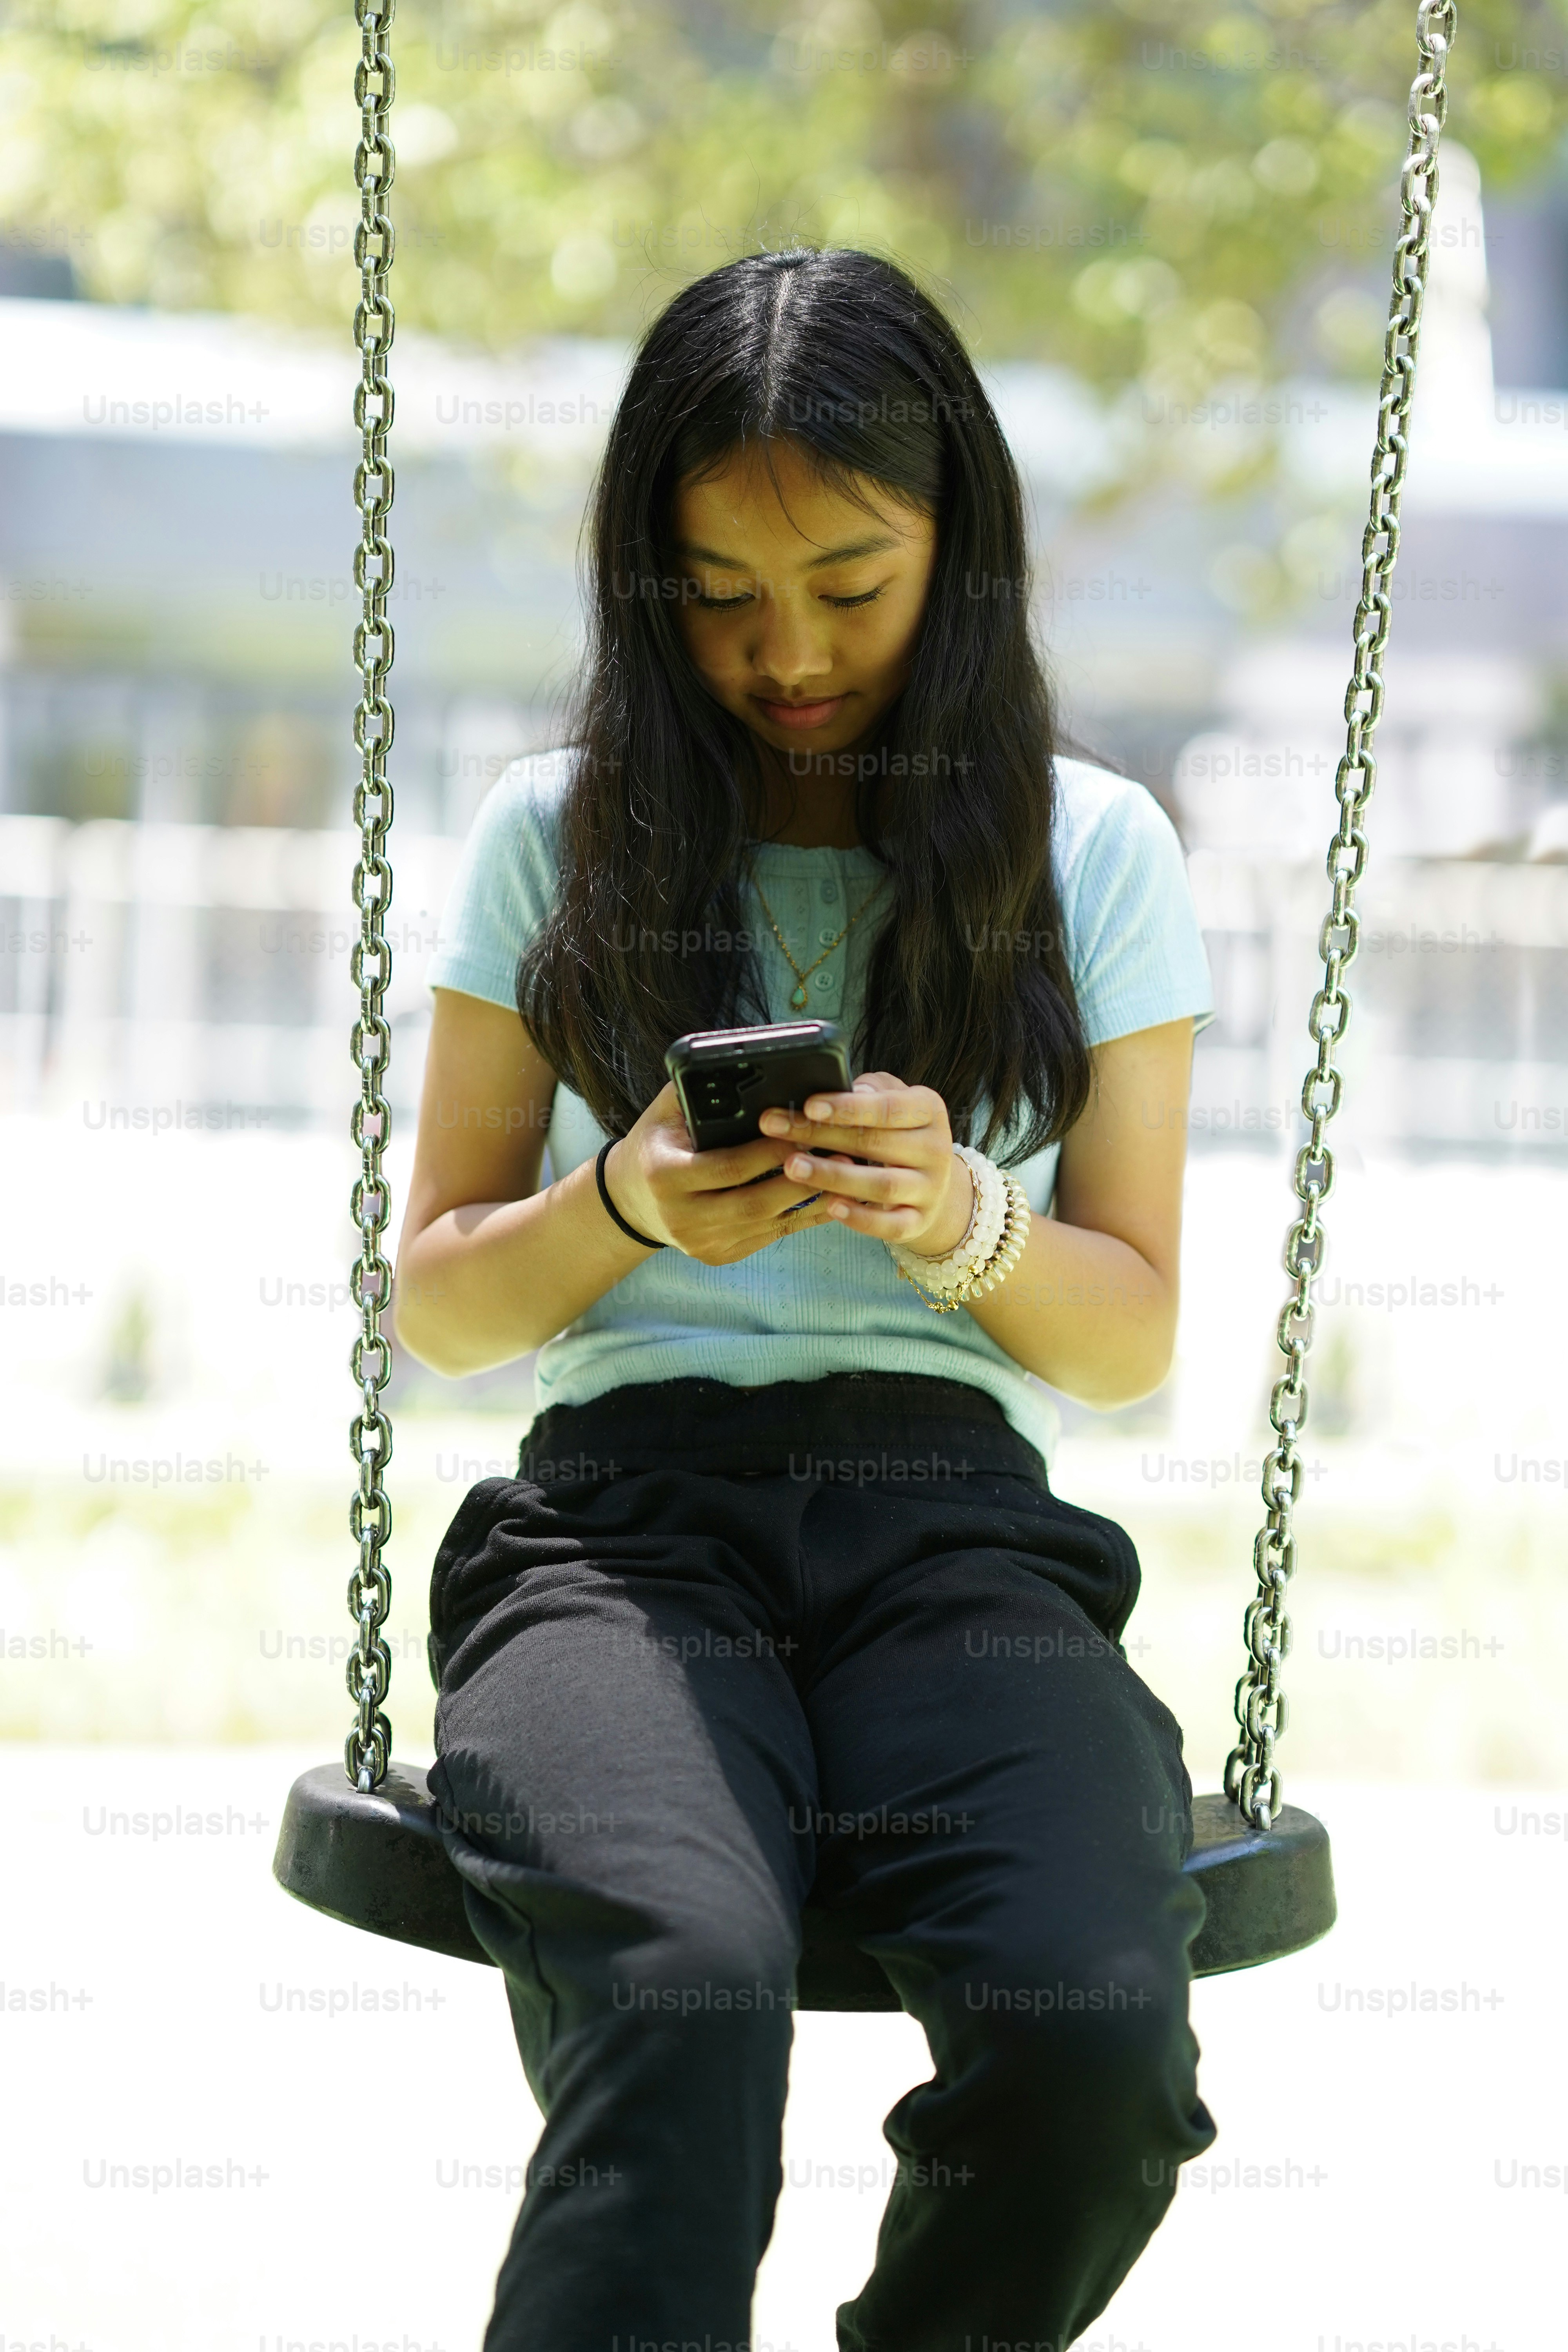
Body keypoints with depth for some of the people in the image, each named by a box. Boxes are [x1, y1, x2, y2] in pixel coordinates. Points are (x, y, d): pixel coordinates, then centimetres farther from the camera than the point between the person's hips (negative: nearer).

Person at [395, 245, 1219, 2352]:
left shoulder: (1093, 855, 12)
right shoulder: (561, 838, 12)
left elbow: (1133, 1333, 12)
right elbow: (436, 1306, 14)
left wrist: (963, 1222, -10)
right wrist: (624, 1210, -8)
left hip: (956, 1522, 1)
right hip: (626, 1507, -1)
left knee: (1093, 2036, -30)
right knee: (682, 1990, -37)